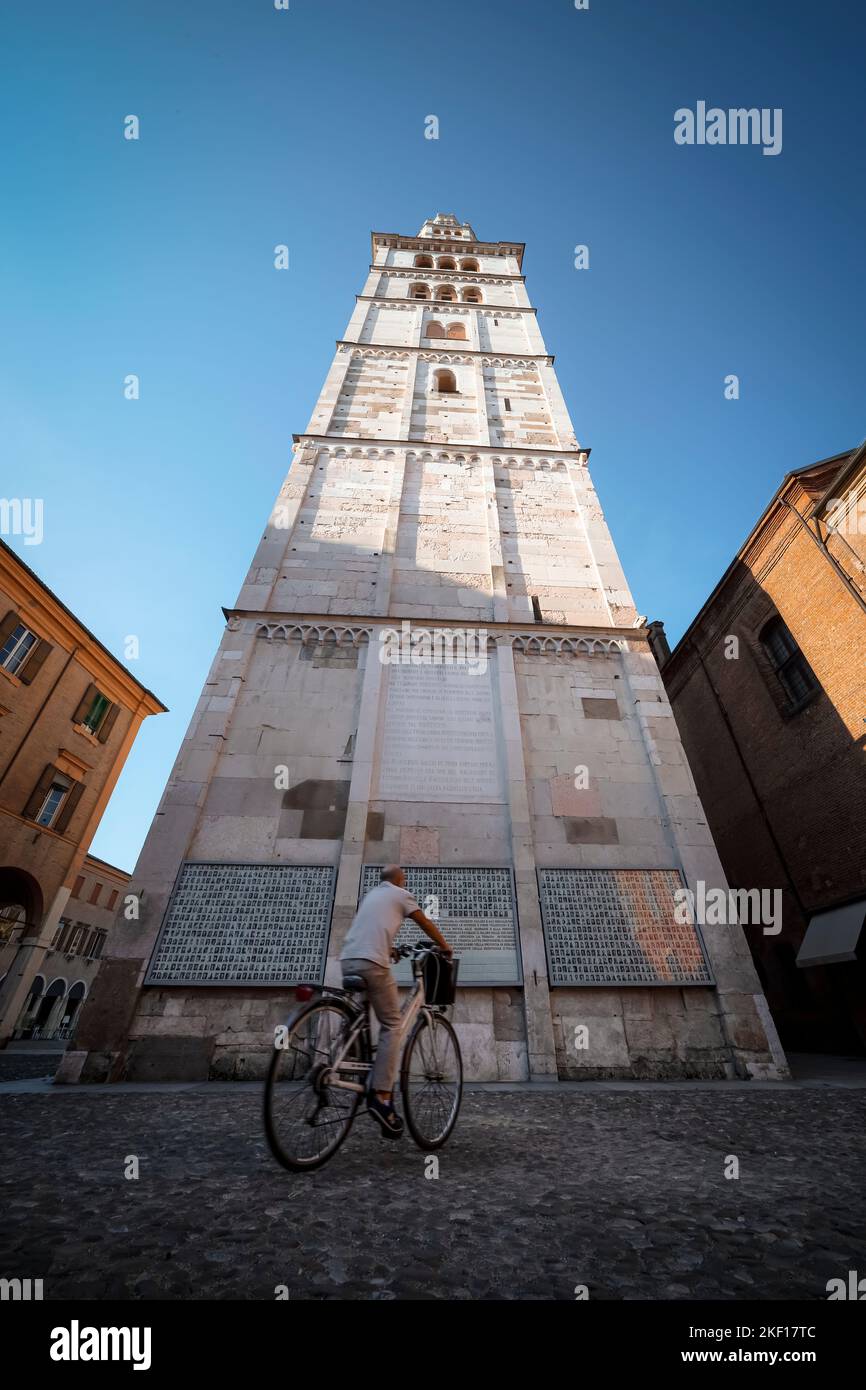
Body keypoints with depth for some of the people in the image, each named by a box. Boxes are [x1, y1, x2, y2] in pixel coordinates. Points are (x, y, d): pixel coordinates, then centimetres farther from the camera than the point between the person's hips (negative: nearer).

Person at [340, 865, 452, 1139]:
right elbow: (426, 924, 14)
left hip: (347, 960, 7)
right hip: (372, 962, -7)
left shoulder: (371, 894, 28)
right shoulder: (401, 894, 9)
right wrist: (445, 946, 30)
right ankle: (381, 1096, -8)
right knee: (391, 1026, 0)